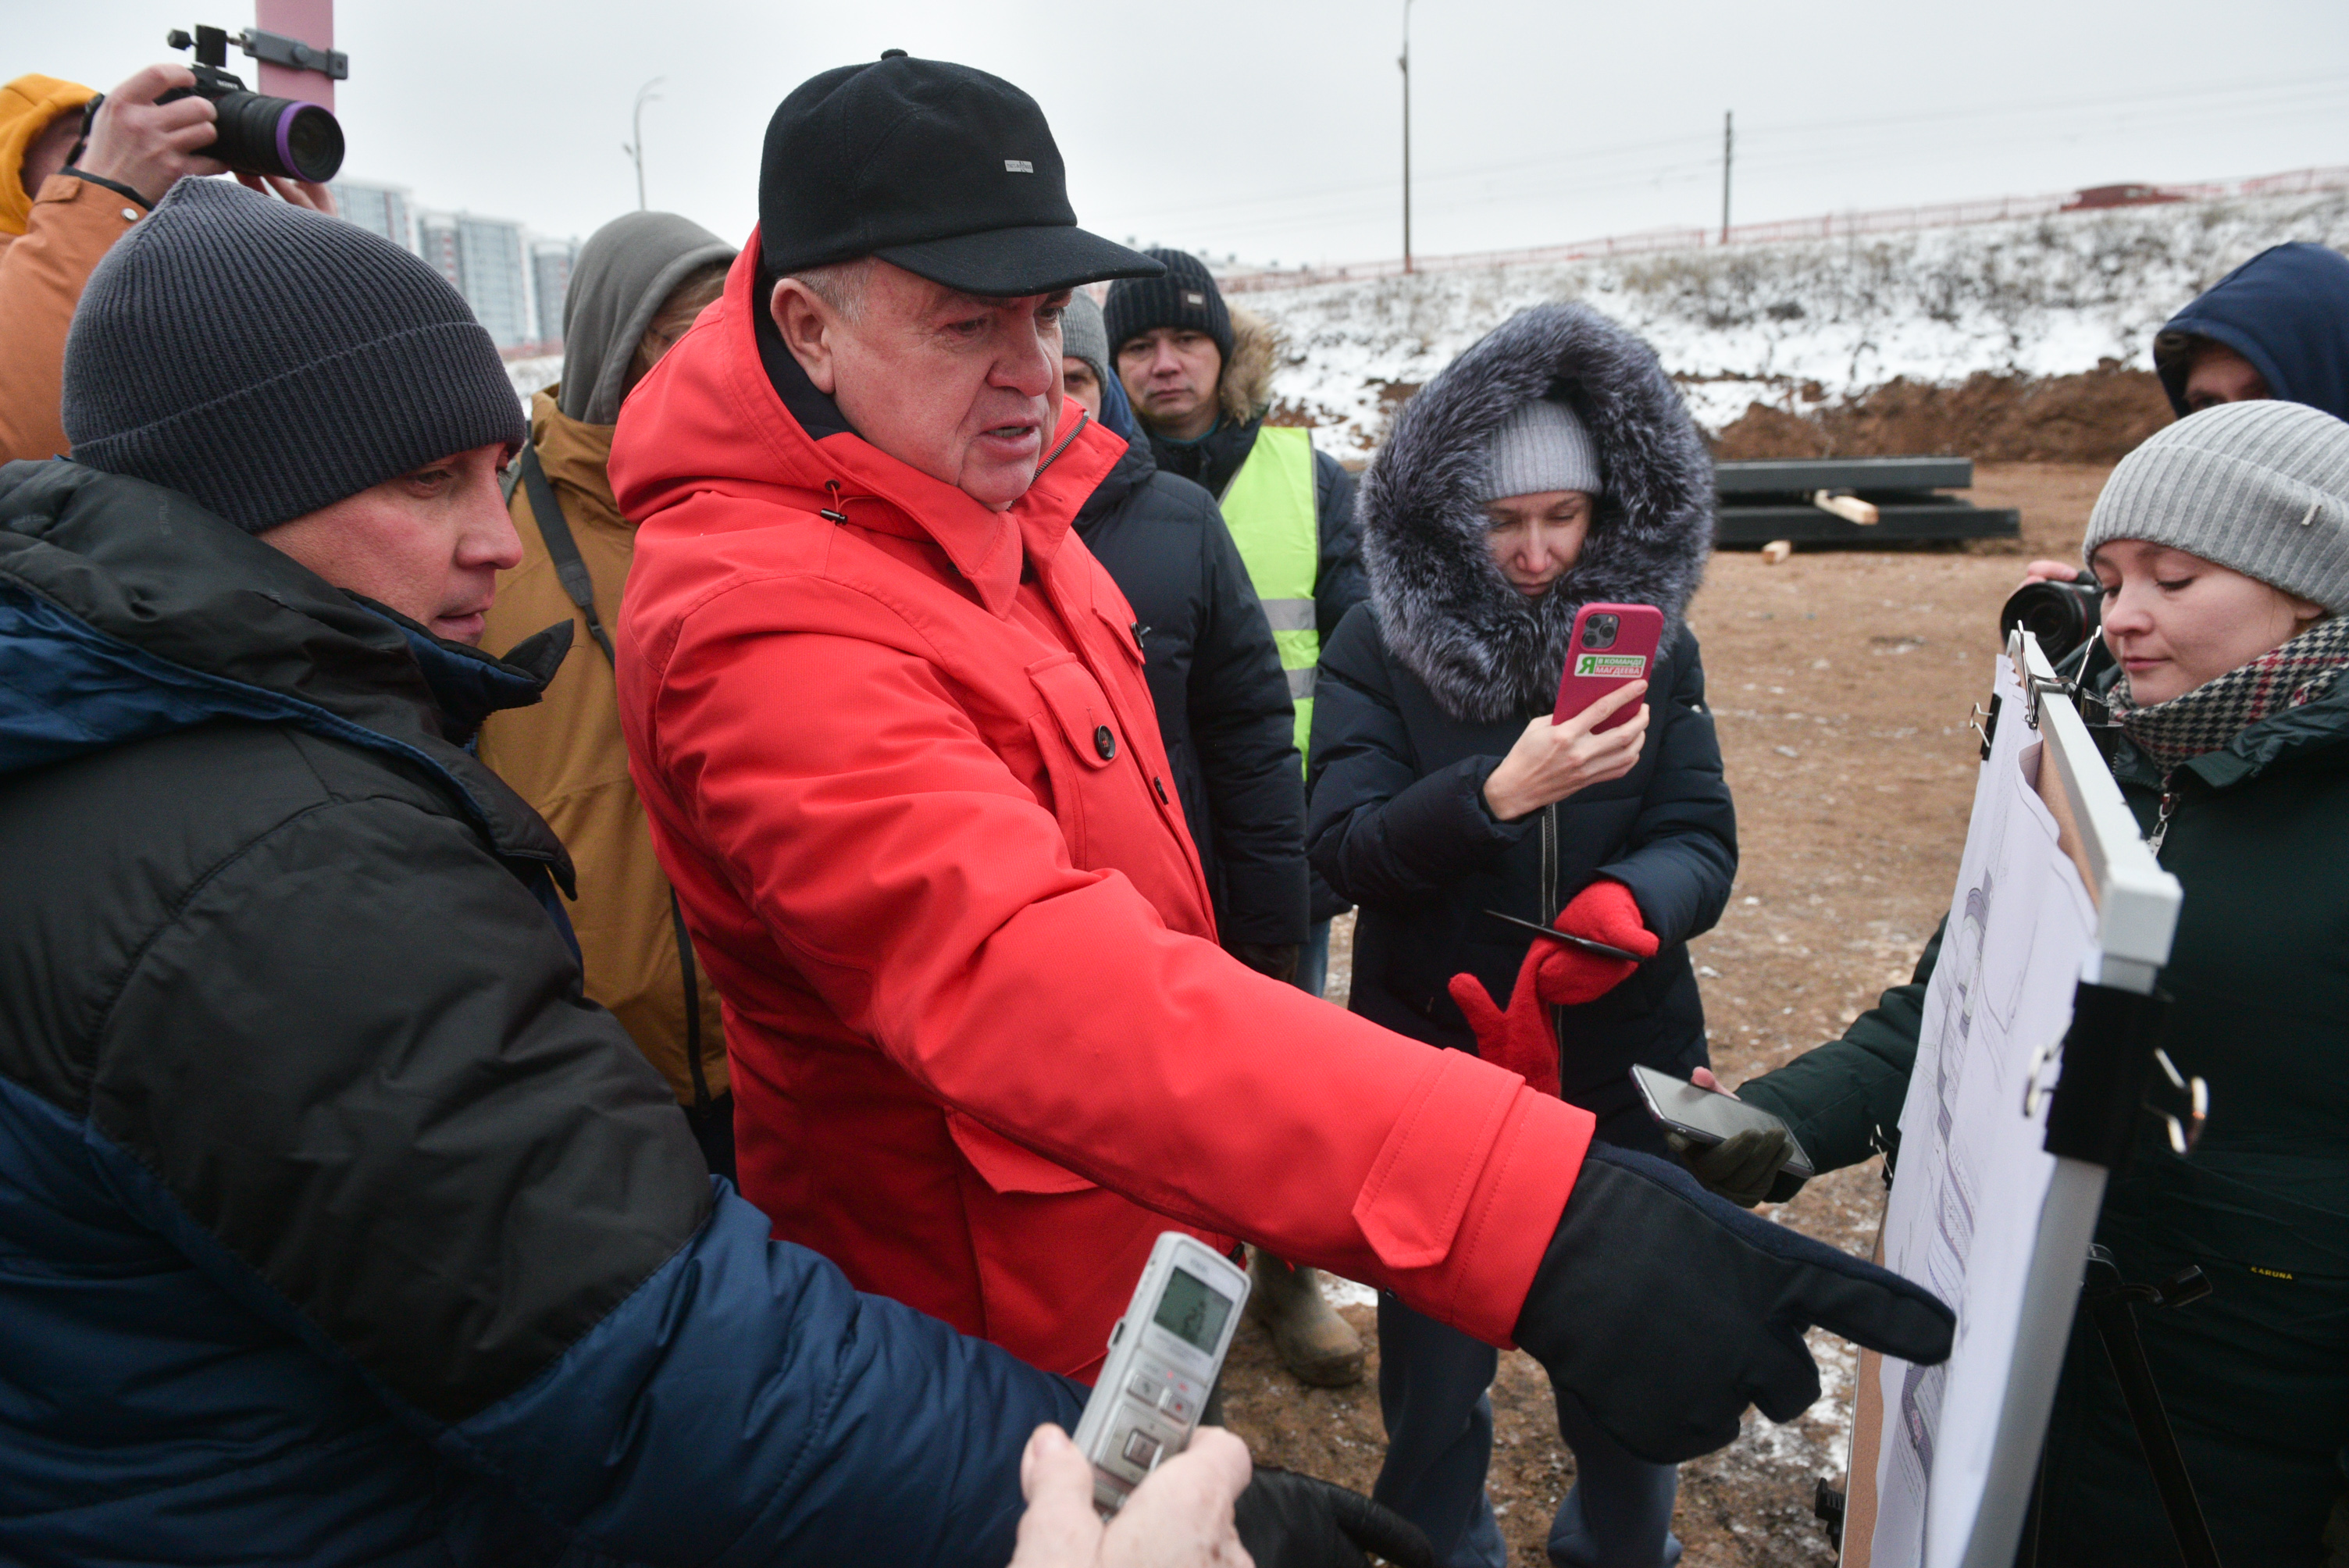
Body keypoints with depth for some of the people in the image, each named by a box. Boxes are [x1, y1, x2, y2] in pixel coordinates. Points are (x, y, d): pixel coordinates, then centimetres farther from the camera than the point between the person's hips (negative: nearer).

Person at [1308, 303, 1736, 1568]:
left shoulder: (1651, 640, 0)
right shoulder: (1378, 646, -8)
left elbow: (1702, 840, -6)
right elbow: (1343, 848, -16)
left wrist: (1630, 902, -28)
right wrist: (1497, 793, -32)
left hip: (1622, 1067, 2)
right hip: (1434, 1054, -2)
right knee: (1436, 1349, 16)